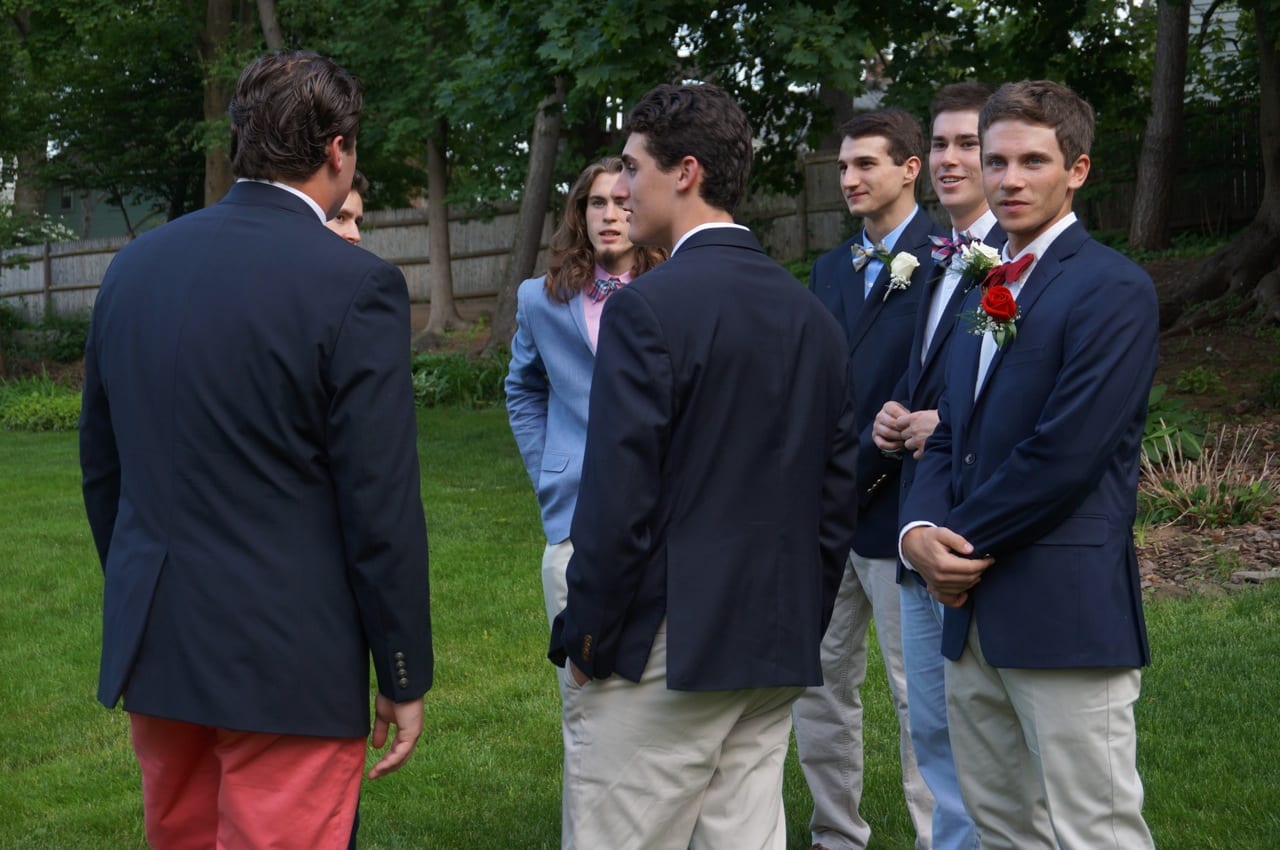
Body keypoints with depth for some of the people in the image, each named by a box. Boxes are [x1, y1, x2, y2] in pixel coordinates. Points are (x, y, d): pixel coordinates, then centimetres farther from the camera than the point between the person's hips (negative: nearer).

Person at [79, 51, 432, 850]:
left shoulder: (134, 265, 4)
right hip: (288, 659, -6)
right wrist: (405, 677, -5)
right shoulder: (355, 285, -14)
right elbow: (381, 506, -15)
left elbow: (102, 467, 12)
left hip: (151, 646, 6)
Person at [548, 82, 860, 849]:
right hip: (776, 654, 7)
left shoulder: (649, 306, -12)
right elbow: (838, 492, 11)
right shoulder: (813, 315, 9)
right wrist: (799, 625, 18)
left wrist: (585, 638, -6)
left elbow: (618, 497, -16)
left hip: (663, 649, -7)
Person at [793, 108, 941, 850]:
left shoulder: (944, 260, -9)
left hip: (899, 507, -7)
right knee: (820, 680, 13)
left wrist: (864, 469, -14)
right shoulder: (831, 269, 15)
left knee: (919, 693, 0)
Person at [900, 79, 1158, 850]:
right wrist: (922, 527, -4)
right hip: (975, 609, 8)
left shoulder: (1113, 288, -10)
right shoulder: (988, 291, 17)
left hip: (1068, 612, -8)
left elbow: (1066, 453, -18)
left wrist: (964, 543, -9)